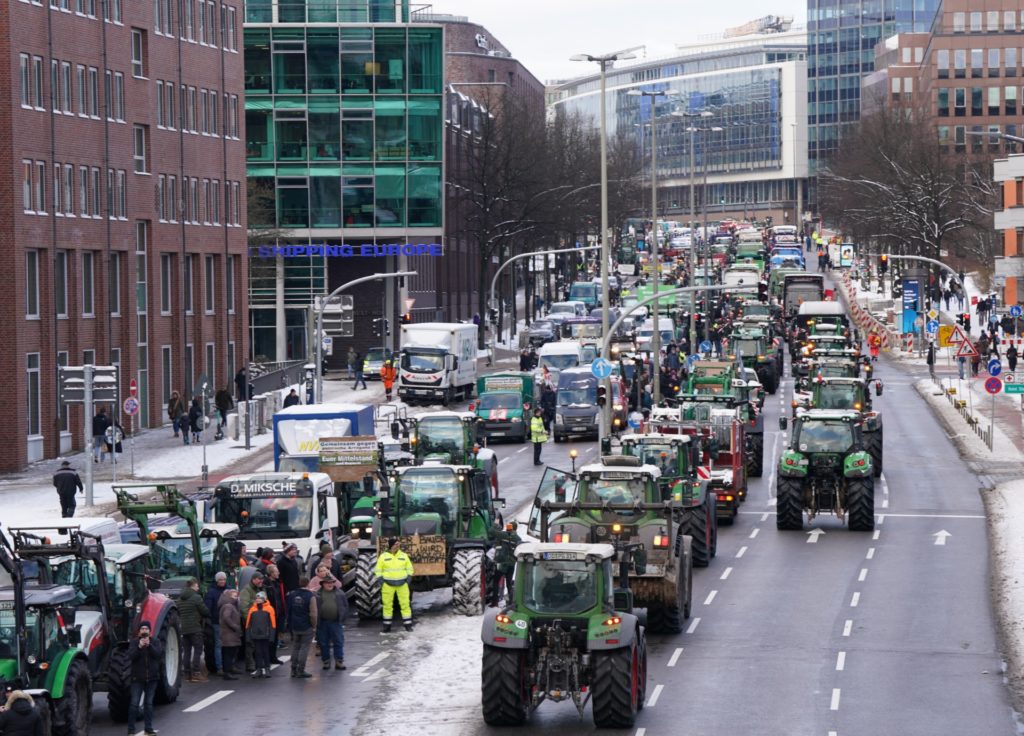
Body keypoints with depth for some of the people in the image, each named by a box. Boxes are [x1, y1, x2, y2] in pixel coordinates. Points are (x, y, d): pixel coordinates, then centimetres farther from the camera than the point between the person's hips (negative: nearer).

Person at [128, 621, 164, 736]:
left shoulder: (155, 642, 5)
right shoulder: (134, 642, 0)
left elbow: (158, 654, -12)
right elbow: (130, 656, -12)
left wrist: (149, 645, -25)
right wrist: (139, 647, -27)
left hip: (152, 678, 2)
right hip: (138, 678, -2)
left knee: (149, 703, 9)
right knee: (134, 703, -4)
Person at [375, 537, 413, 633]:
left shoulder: (404, 556, 5)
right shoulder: (383, 556, -1)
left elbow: (409, 568, 13)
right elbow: (378, 570, 4)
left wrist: (409, 577, 0)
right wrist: (380, 579, -8)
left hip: (402, 584, 1)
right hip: (388, 584, -1)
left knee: (405, 604, -2)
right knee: (387, 605, 3)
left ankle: (408, 625, 4)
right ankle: (387, 626, 11)